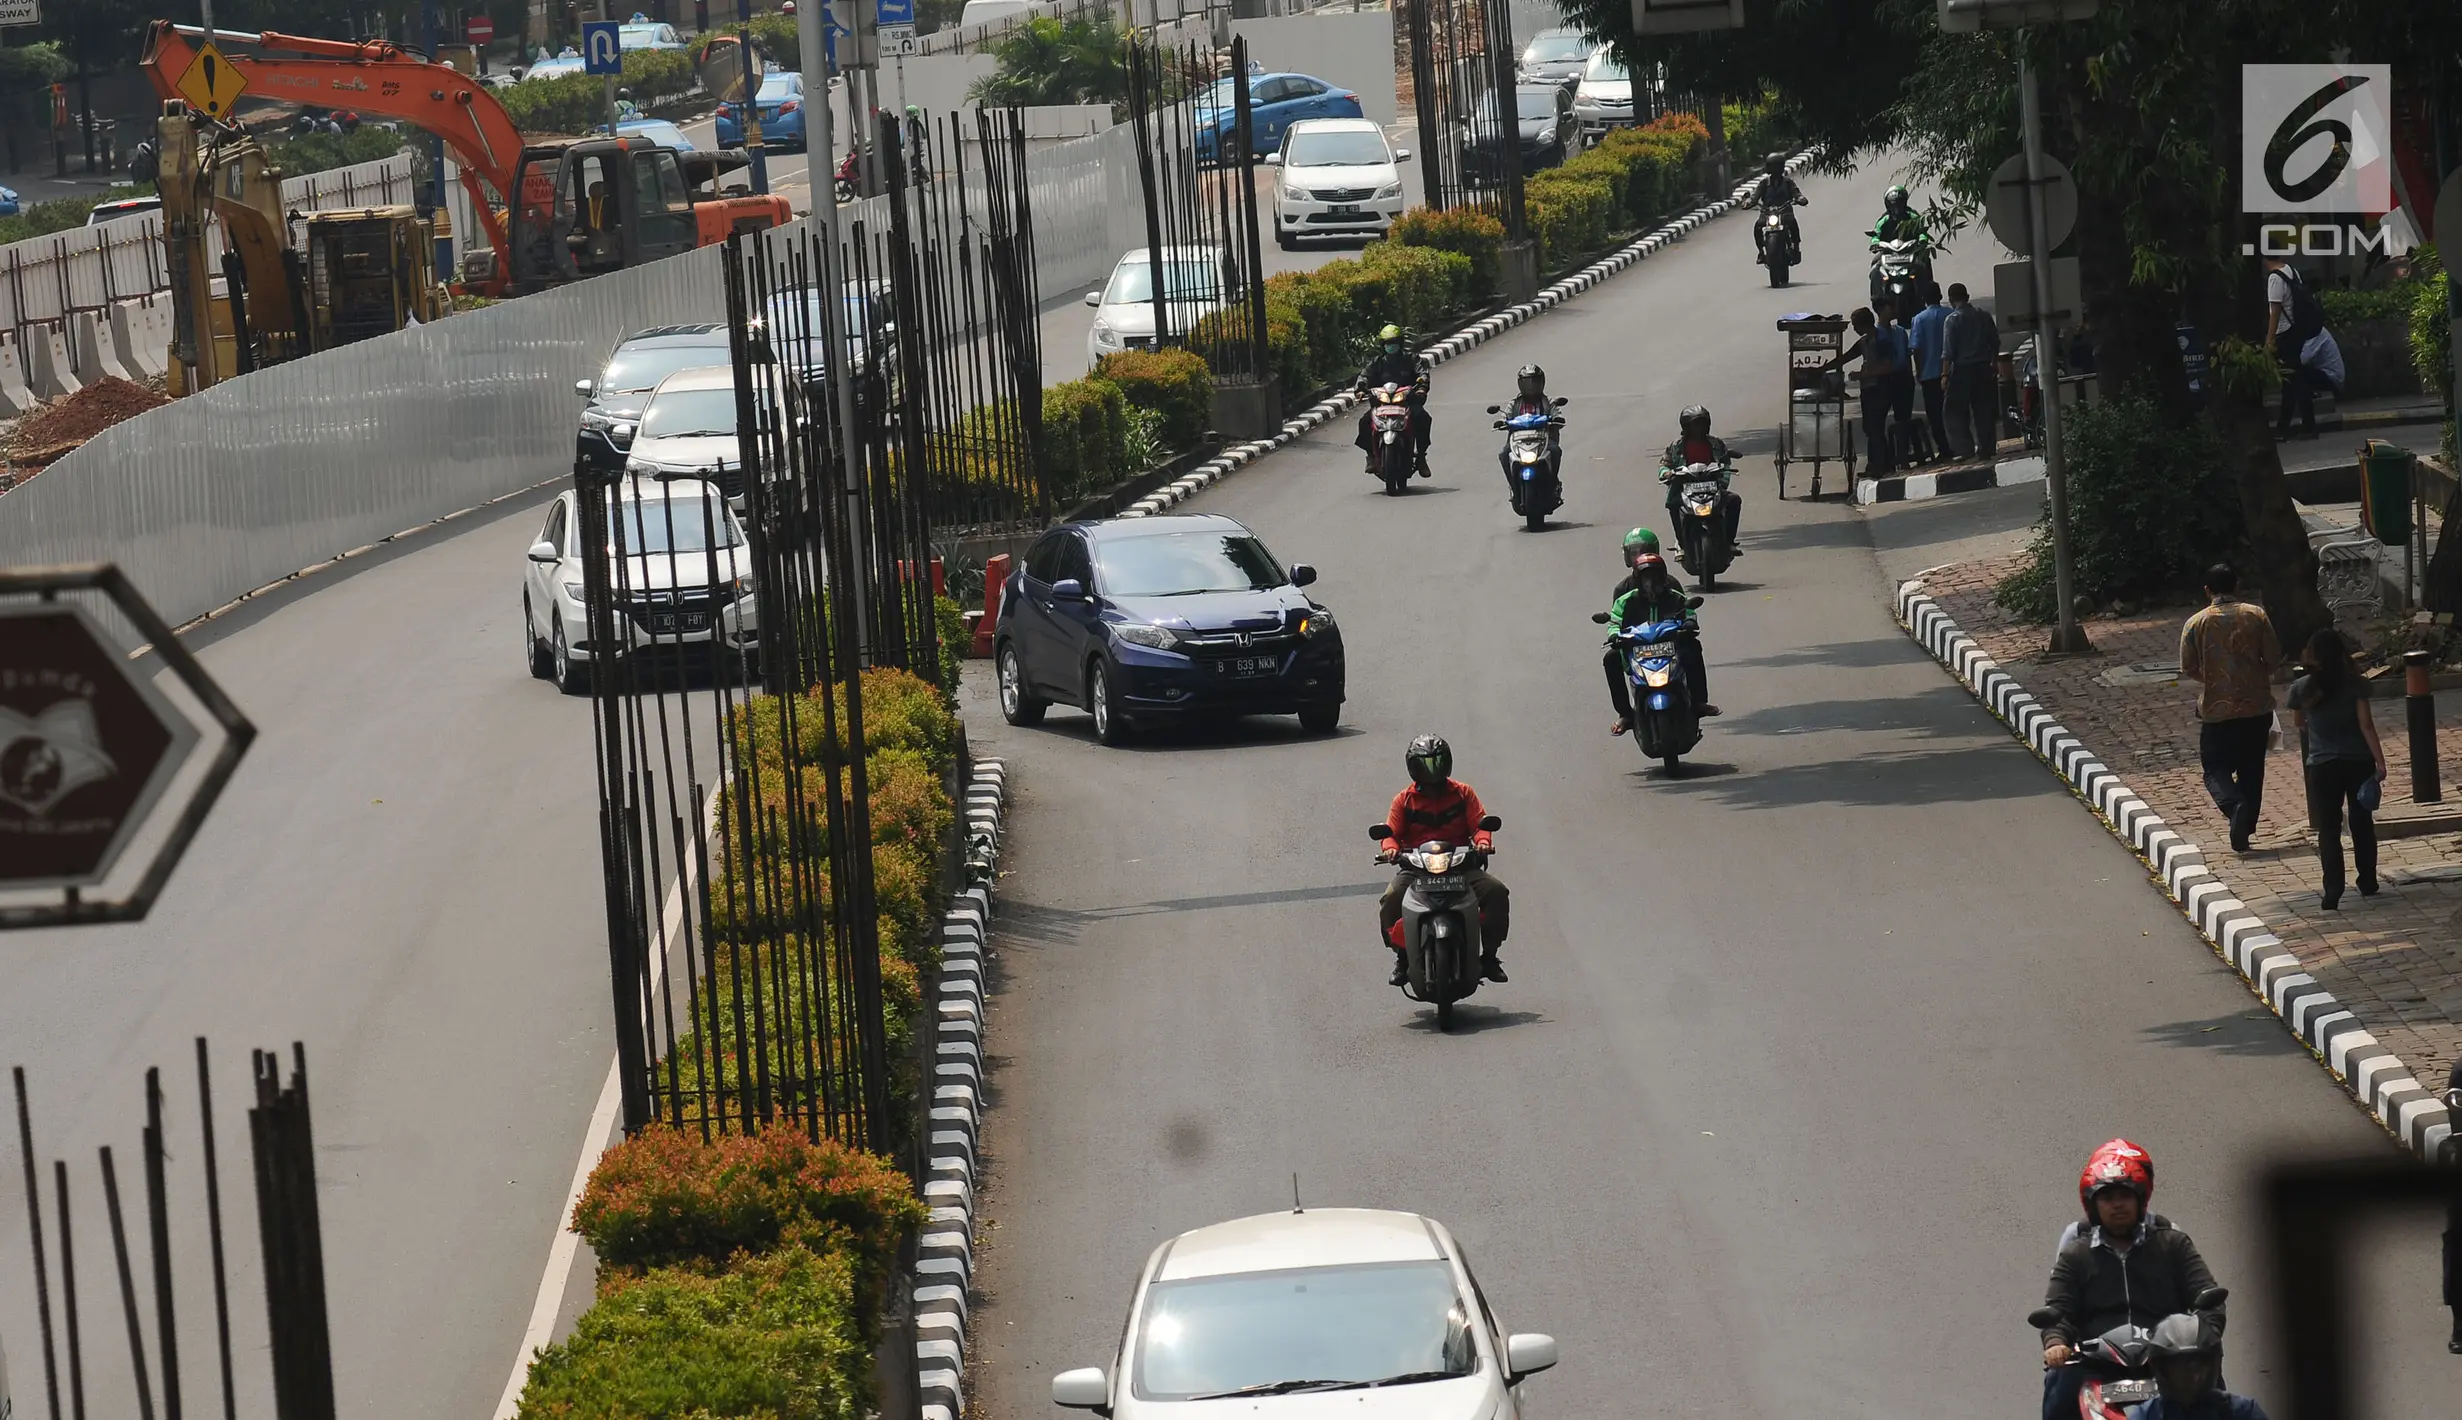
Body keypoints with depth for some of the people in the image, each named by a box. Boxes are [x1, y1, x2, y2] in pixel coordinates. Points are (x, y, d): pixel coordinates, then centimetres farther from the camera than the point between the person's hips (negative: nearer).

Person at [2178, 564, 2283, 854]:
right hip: (2256, 707, 1)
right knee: (2251, 770, 14)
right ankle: (2245, 829, 13)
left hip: (2215, 710, -1)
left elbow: (2188, 669, -1)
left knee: (2216, 769, 6)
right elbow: (2274, 657, -2)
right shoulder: (2256, 616, -4)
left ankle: (2235, 805, -23)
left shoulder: (2196, 623, -6)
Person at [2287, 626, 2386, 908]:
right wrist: (2380, 764, -11)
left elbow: (2298, 724, 14)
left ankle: (2333, 891, -11)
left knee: (2329, 829, 1)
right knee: (2362, 823, 15)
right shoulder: (2354, 685, -6)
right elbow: (2367, 725, -11)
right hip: (2359, 762, 1)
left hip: (2323, 766, -1)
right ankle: (2368, 883, 23)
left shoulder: (2301, 688, -4)